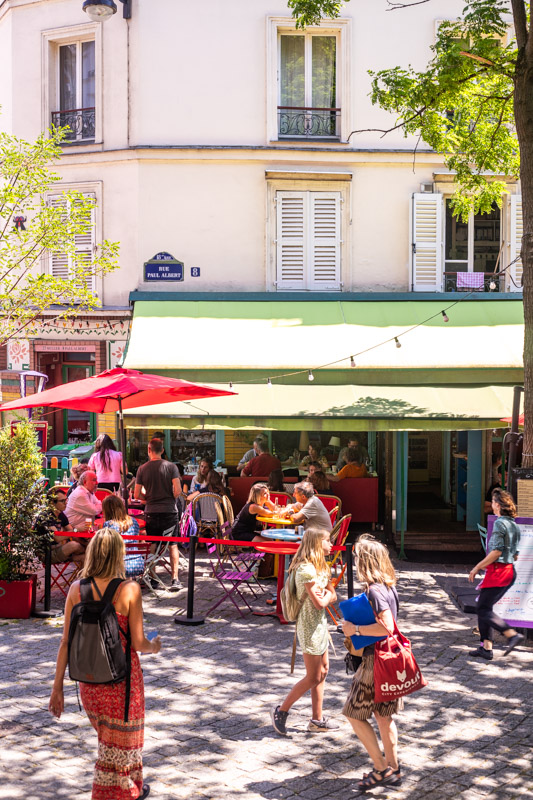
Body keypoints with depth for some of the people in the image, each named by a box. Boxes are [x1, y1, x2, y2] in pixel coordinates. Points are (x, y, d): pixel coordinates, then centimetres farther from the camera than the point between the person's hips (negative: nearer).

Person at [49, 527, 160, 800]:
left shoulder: (76, 590, -7)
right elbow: (138, 643, -13)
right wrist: (154, 646, 10)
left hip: (88, 677, 5)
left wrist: (58, 686, 3)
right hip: (122, 676, -4)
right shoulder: (129, 590, -16)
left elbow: (67, 642, -5)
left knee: (109, 734, 26)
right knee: (121, 740, 13)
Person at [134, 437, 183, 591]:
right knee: (173, 545, 7)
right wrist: (169, 499, 9)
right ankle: (175, 579, 0)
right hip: (169, 511, -1)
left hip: (151, 512, 1)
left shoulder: (142, 469, -1)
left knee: (151, 546, 12)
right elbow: (178, 491, -11)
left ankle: (152, 580, 15)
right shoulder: (171, 466, -5)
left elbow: (137, 495, 0)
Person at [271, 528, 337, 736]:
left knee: (322, 672, 15)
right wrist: (327, 595, -4)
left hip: (319, 624, 10)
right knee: (313, 678, -2)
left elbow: (333, 595, 9)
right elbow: (319, 603, -24)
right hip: (310, 626, -10)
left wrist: (324, 594, -12)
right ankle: (281, 711, 12)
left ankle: (317, 720, 23)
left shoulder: (319, 566, 11)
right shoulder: (306, 569, -21)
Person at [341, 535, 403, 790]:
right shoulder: (389, 585, 6)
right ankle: (393, 768, 25)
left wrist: (354, 629, -20)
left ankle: (382, 769, 8)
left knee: (355, 714, 3)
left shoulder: (375, 590, -22)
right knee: (383, 715, 17)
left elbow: (386, 626, -30)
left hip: (376, 661, -9)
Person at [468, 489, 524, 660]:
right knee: (484, 607, 14)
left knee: (483, 609, -4)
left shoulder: (500, 523, -13)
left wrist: (477, 568, -12)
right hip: (510, 571, 9)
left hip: (497, 571, -9)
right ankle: (486, 647, 12)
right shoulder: (514, 525, 14)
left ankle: (512, 634, -16)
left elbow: (496, 551, -19)